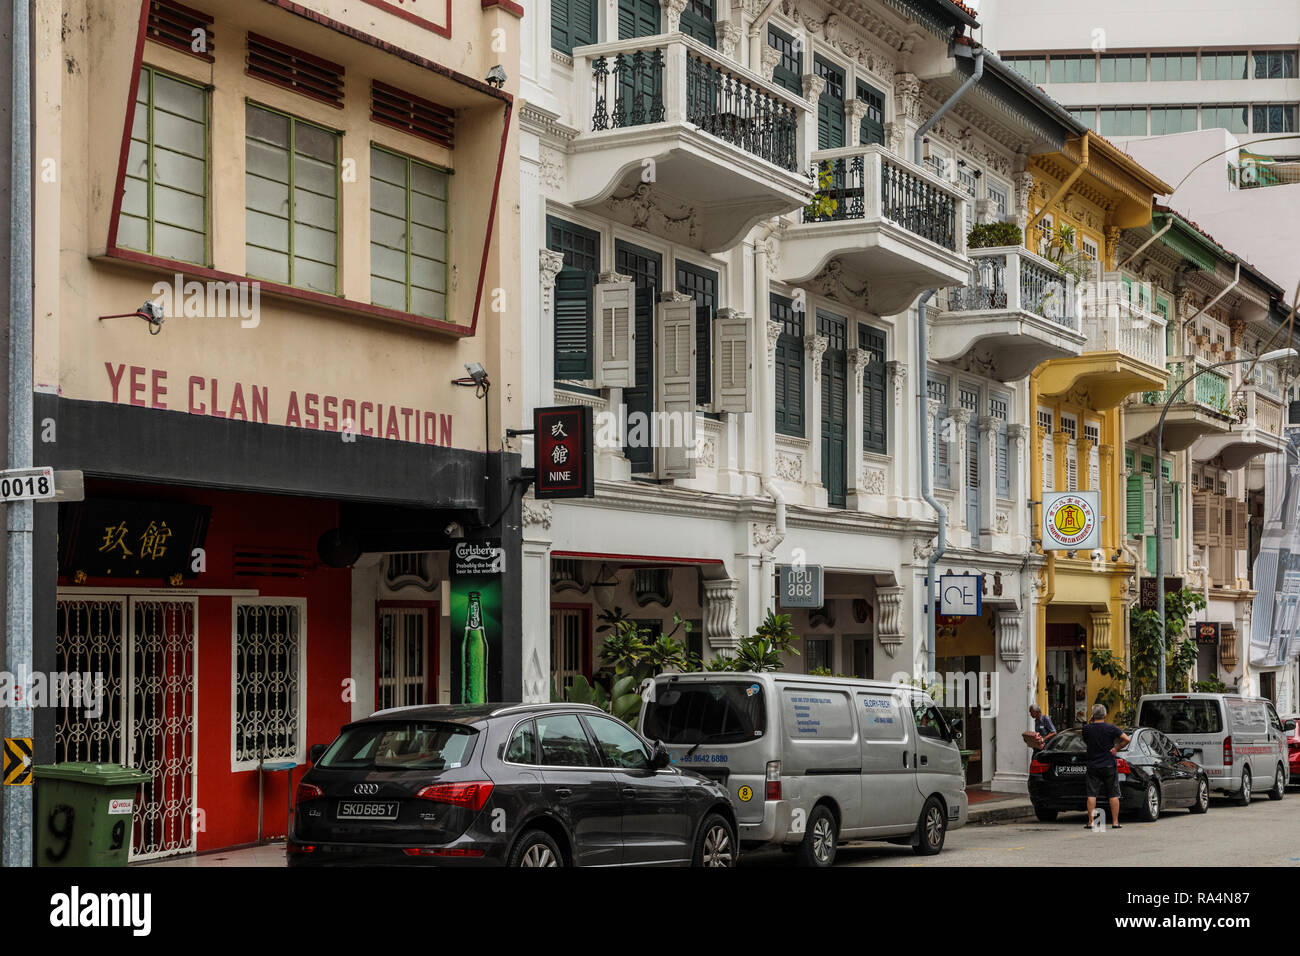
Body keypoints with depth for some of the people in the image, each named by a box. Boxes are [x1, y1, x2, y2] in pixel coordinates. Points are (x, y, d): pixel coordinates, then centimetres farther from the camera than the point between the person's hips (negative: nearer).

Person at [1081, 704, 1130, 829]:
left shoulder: (1087, 728, -4)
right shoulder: (1111, 728, -6)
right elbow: (1126, 739, -13)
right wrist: (1116, 749, -2)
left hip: (1093, 766, 1)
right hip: (1109, 766, -1)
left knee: (1091, 794, 3)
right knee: (1113, 794, 6)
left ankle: (1091, 821, -1)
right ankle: (1115, 822, 4)